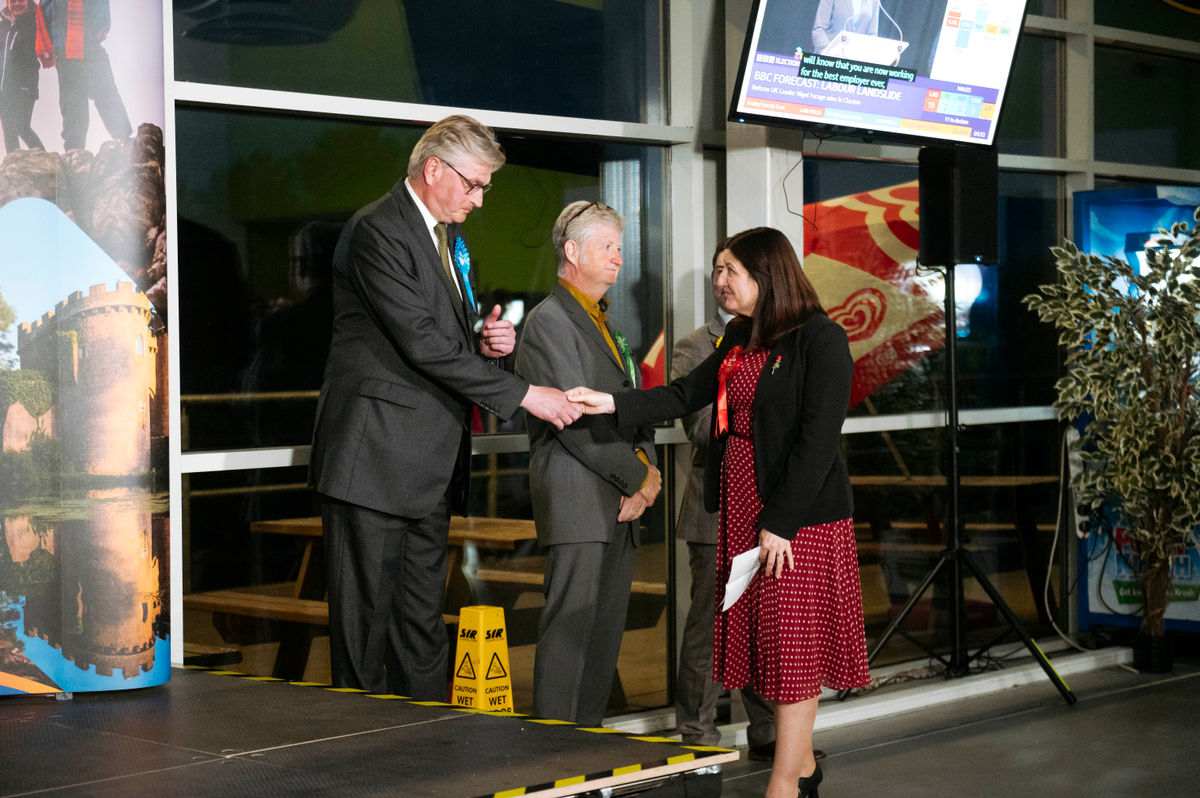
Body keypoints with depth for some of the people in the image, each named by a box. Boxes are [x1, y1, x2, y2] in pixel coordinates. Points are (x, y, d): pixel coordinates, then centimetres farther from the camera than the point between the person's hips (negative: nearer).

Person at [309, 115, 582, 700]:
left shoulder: (447, 236, 18)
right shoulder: (377, 230, -12)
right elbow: (422, 343, -20)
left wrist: (486, 343, 1)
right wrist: (522, 394, -19)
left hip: (429, 465, 9)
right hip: (376, 456, -9)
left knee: (423, 621, 11)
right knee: (366, 617, -3)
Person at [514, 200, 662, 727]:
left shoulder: (607, 325, 22)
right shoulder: (549, 321, -8)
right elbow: (576, 420, -15)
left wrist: (644, 473, 0)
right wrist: (638, 475, -9)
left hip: (618, 507, 9)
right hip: (576, 503, -9)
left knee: (606, 631, 10)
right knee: (569, 629, -9)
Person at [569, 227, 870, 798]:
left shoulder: (822, 340, -13)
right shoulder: (740, 337, 12)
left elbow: (818, 439, -17)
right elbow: (689, 393, 12)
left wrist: (780, 522, -19)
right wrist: (614, 404, 0)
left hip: (800, 512, -8)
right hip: (741, 504, 8)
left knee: (793, 641, -2)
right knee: (764, 632, 12)